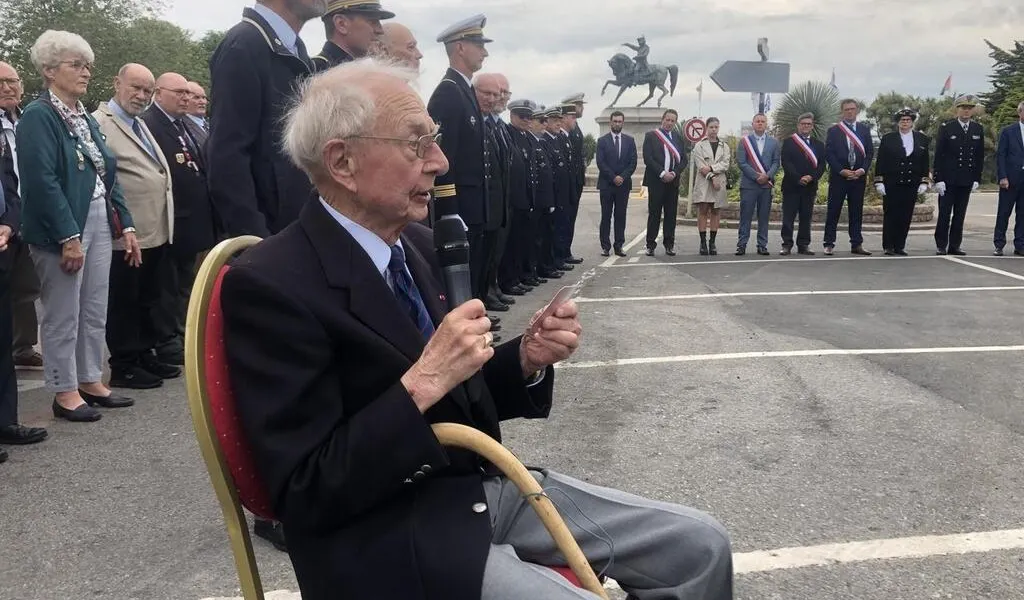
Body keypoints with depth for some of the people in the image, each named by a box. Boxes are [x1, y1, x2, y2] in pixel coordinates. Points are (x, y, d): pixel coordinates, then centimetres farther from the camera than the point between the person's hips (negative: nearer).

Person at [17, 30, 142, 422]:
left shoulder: (85, 118, 16)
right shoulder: (38, 116, -11)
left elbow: (107, 176, 16)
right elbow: (42, 181, -19)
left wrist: (125, 225, 10)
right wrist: (68, 236, -22)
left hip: (100, 224, 8)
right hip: (62, 229, -8)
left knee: (95, 312, 14)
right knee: (63, 315, 1)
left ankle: (91, 381, 25)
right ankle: (65, 392, 12)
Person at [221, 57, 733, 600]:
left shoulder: (416, 243, 7)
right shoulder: (270, 284, -17)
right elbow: (306, 497, -19)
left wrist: (526, 359, -5)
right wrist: (421, 382, -26)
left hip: (481, 487, 8)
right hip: (389, 537, -8)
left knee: (700, 545, 3)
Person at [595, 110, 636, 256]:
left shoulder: (629, 140, 10)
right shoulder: (602, 140, 3)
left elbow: (633, 162, 4)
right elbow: (600, 163, -4)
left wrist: (622, 177, -9)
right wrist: (613, 177, -12)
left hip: (623, 184, 2)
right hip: (606, 184, -2)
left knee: (621, 216, 3)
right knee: (606, 216, 0)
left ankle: (618, 246, 6)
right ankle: (605, 246, 4)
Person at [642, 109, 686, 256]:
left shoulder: (678, 137, 14)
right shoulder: (651, 136, 2)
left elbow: (684, 159, 10)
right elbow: (648, 158, -7)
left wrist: (674, 173, -7)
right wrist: (662, 173, -14)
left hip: (673, 181, 4)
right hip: (656, 181, -4)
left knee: (671, 214, 5)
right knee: (654, 213, -1)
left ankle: (669, 244, 11)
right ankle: (651, 245, 3)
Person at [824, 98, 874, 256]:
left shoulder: (864, 129, 10)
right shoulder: (834, 130, 2)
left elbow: (870, 152, 8)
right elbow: (829, 153, -3)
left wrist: (863, 169, -6)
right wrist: (842, 170, -12)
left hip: (858, 176, 3)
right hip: (839, 176, -3)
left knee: (856, 212, 5)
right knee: (833, 211, -1)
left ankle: (856, 244, 8)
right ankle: (829, 244, 3)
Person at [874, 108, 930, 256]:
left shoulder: (922, 139, 9)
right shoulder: (888, 138, 3)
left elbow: (925, 163, 11)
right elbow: (880, 162, 1)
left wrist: (924, 182, 4)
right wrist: (879, 182, -5)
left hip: (911, 185, 2)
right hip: (891, 185, -2)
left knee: (906, 217, 2)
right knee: (890, 216, -1)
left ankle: (899, 246, 8)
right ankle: (888, 246, 4)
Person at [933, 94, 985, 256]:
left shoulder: (978, 130, 9)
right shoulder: (946, 128, -2)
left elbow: (980, 156, 10)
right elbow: (938, 155, -4)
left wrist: (977, 179, 4)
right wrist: (938, 179, -10)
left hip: (967, 180, 3)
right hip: (948, 179, -3)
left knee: (960, 215, 6)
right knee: (944, 214, -2)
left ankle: (954, 246, 11)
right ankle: (941, 245, 5)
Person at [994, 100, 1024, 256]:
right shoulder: (1008, 131, 2)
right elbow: (1000, 155, -1)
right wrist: (1002, 177, -10)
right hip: (1010, 179, -2)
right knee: (1003, 213, 2)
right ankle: (999, 245, 7)